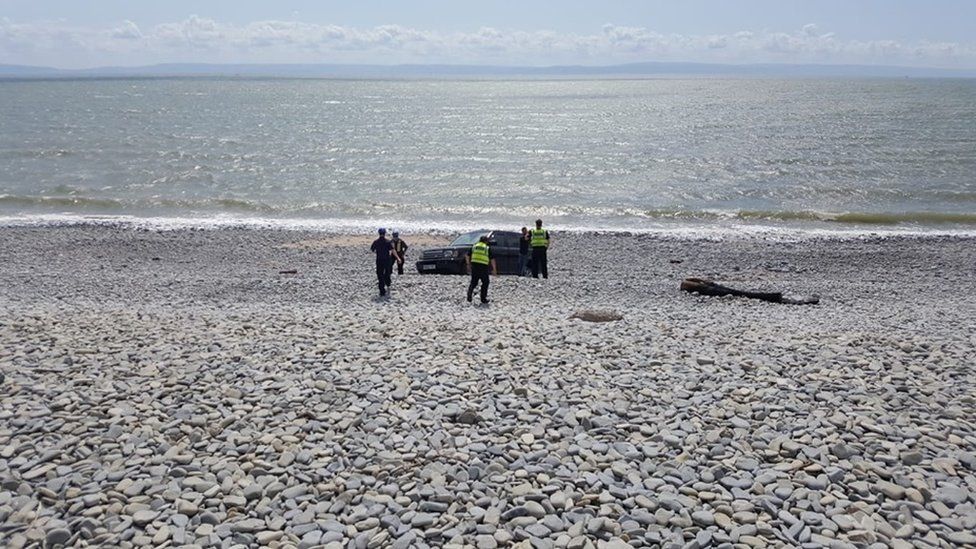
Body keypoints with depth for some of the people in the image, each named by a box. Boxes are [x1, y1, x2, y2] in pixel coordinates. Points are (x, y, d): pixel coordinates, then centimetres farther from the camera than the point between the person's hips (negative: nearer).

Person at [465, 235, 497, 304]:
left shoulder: (474, 246, 14)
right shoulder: (488, 248, 6)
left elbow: (467, 256, 12)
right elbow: (492, 260, 2)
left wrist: (469, 265, 22)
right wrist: (494, 270, 6)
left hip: (474, 266, 3)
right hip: (483, 267, -3)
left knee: (473, 282, 15)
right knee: (485, 283, 11)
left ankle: (469, 294, -4)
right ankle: (483, 298, 10)